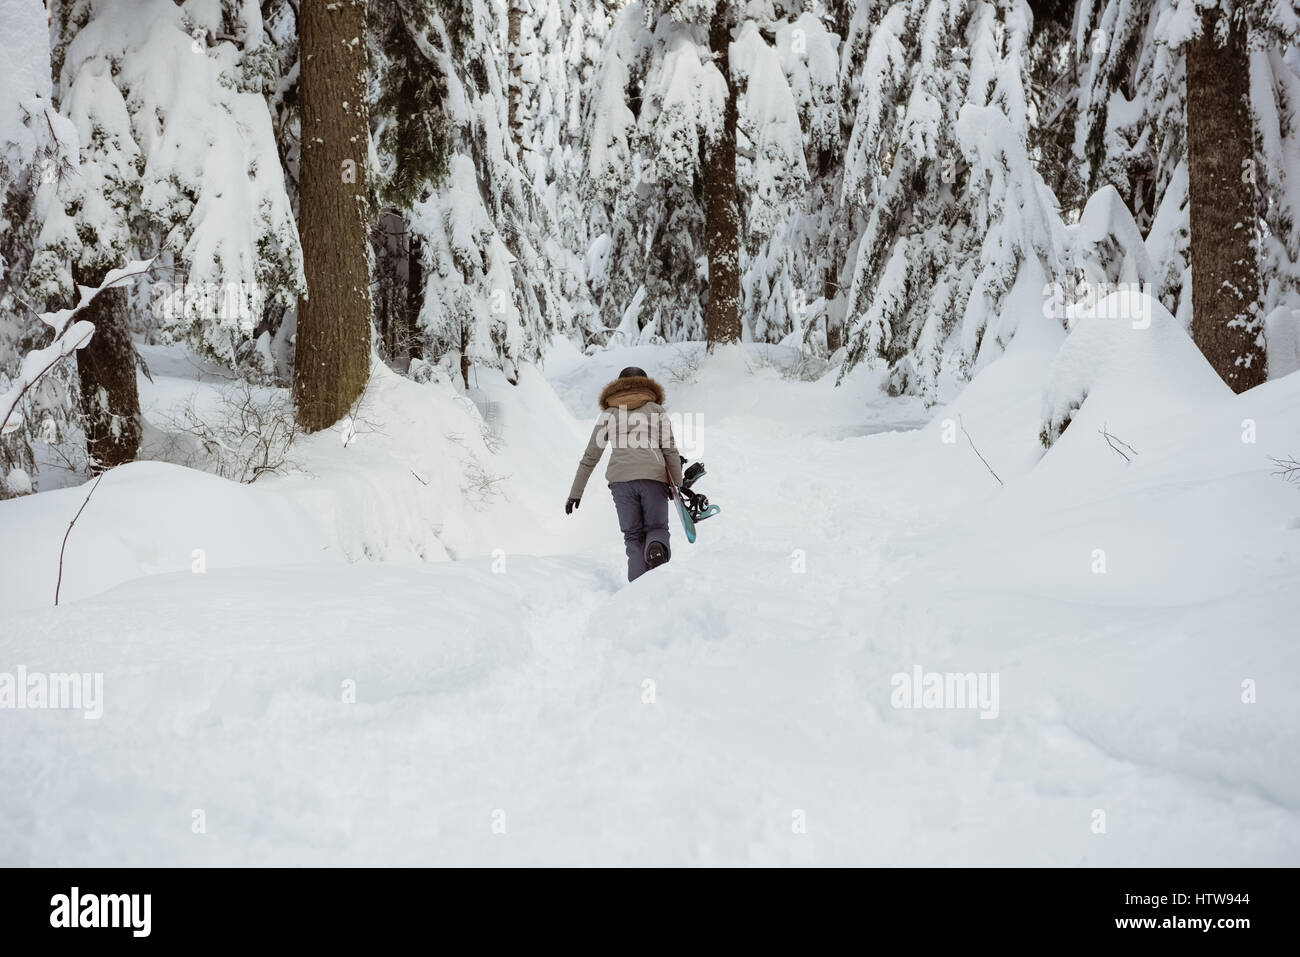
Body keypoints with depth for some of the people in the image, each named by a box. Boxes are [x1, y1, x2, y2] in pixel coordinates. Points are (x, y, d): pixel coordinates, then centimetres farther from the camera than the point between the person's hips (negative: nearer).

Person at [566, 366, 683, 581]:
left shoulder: (609, 413, 20)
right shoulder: (656, 410, 17)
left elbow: (590, 457, 19)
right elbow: (670, 451, 9)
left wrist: (575, 492, 22)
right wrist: (678, 485, 14)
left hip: (621, 479, 1)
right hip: (653, 476, -1)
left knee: (633, 537, 9)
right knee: (656, 529, 14)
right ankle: (657, 547, -23)